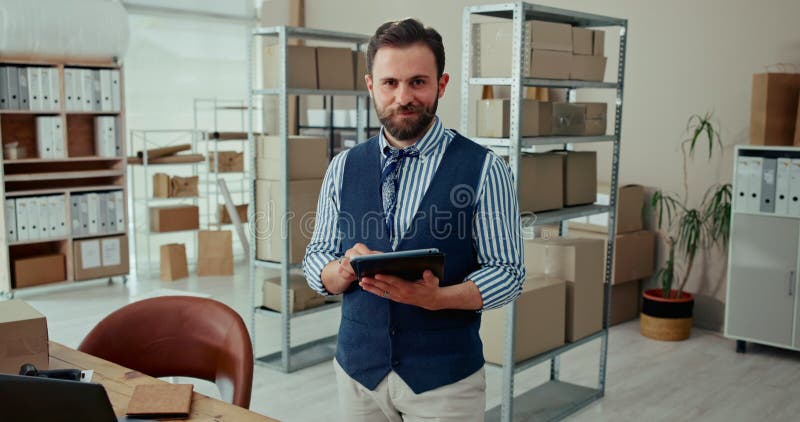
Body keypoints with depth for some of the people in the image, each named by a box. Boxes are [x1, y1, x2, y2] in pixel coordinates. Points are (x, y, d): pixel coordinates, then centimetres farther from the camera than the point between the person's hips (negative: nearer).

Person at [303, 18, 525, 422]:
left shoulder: (484, 170, -10)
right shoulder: (343, 168, 1)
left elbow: (507, 273, -9)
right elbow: (316, 260, 5)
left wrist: (435, 297, -25)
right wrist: (345, 269, -17)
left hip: (444, 378, -3)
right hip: (358, 370, 3)